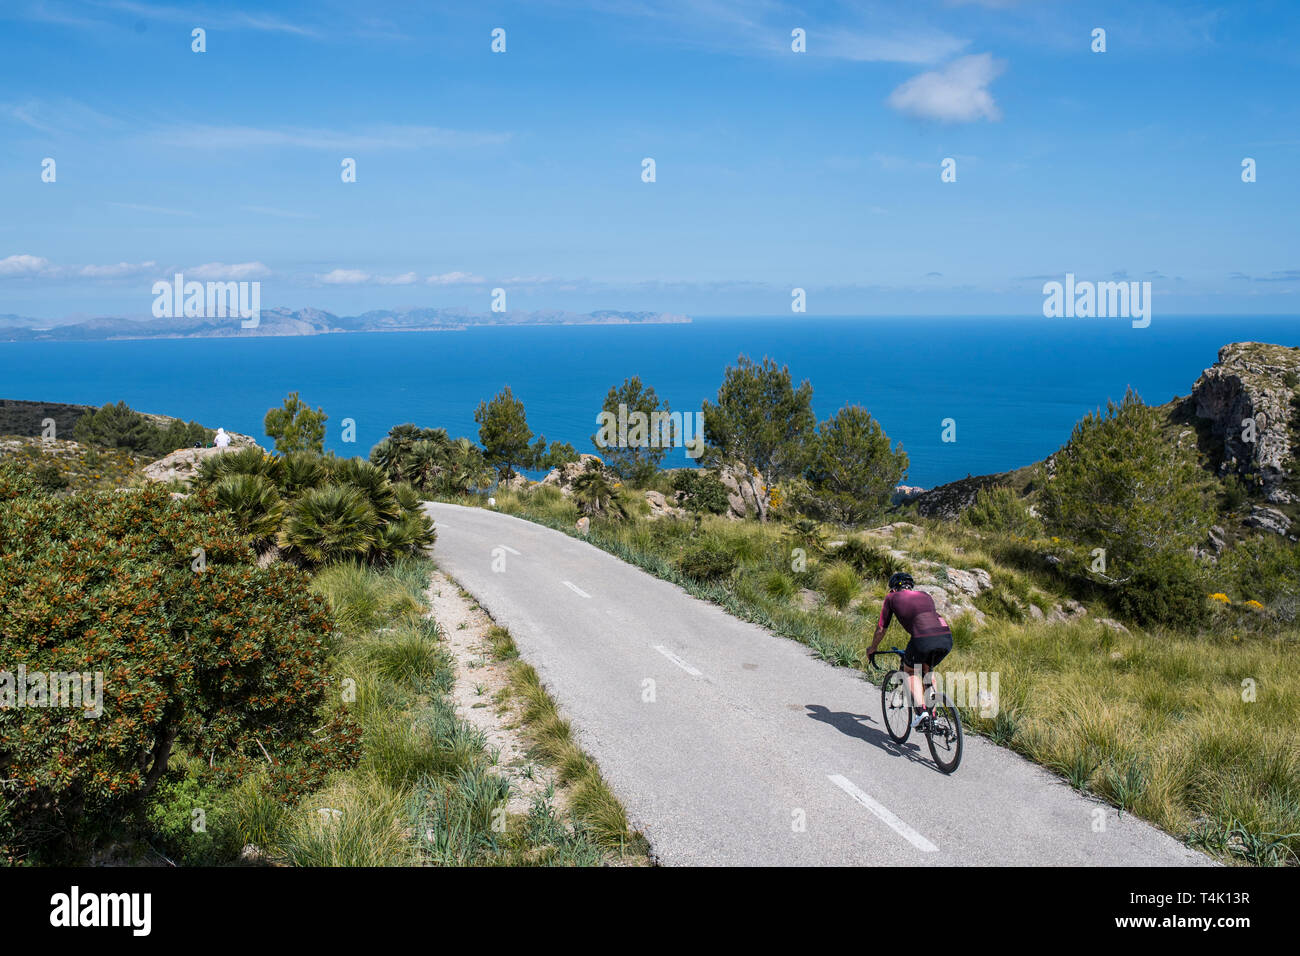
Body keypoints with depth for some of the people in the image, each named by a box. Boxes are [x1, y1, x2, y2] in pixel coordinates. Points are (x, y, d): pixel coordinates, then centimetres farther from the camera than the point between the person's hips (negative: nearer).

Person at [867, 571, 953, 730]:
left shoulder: (892, 598, 22)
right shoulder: (925, 596, 34)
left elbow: (881, 629, 25)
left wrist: (873, 648, 43)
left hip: (923, 639, -4)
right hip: (946, 638, 4)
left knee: (910, 671, 23)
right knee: (927, 670, 31)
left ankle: (921, 710, 5)